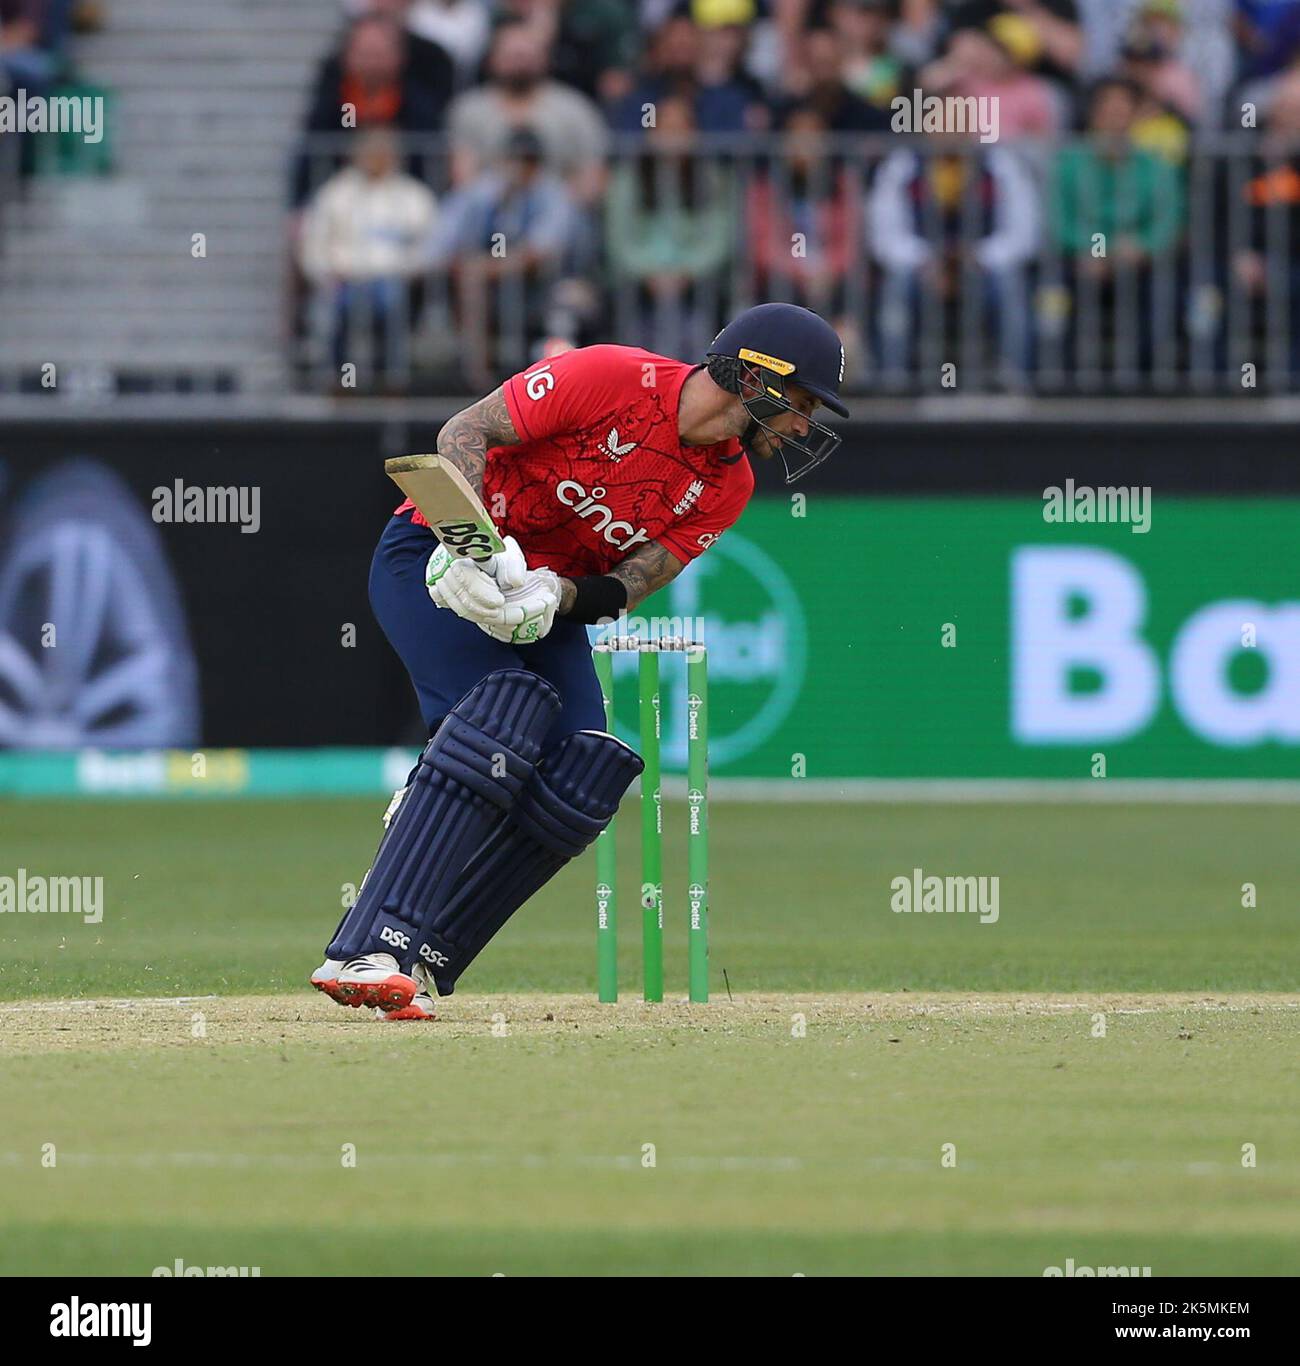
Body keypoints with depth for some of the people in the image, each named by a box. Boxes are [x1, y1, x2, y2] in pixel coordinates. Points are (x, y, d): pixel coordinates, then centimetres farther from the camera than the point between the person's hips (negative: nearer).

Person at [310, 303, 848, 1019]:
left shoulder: (727, 485, -1)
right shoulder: (613, 377, -20)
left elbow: (624, 590, -8)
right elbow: (466, 430, -18)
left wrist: (559, 595, -30)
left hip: (553, 605, 7)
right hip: (436, 556, -7)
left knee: (581, 783, -14)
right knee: (500, 722, -29)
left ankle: (420, 962, -13)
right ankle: (364, 952, -37)